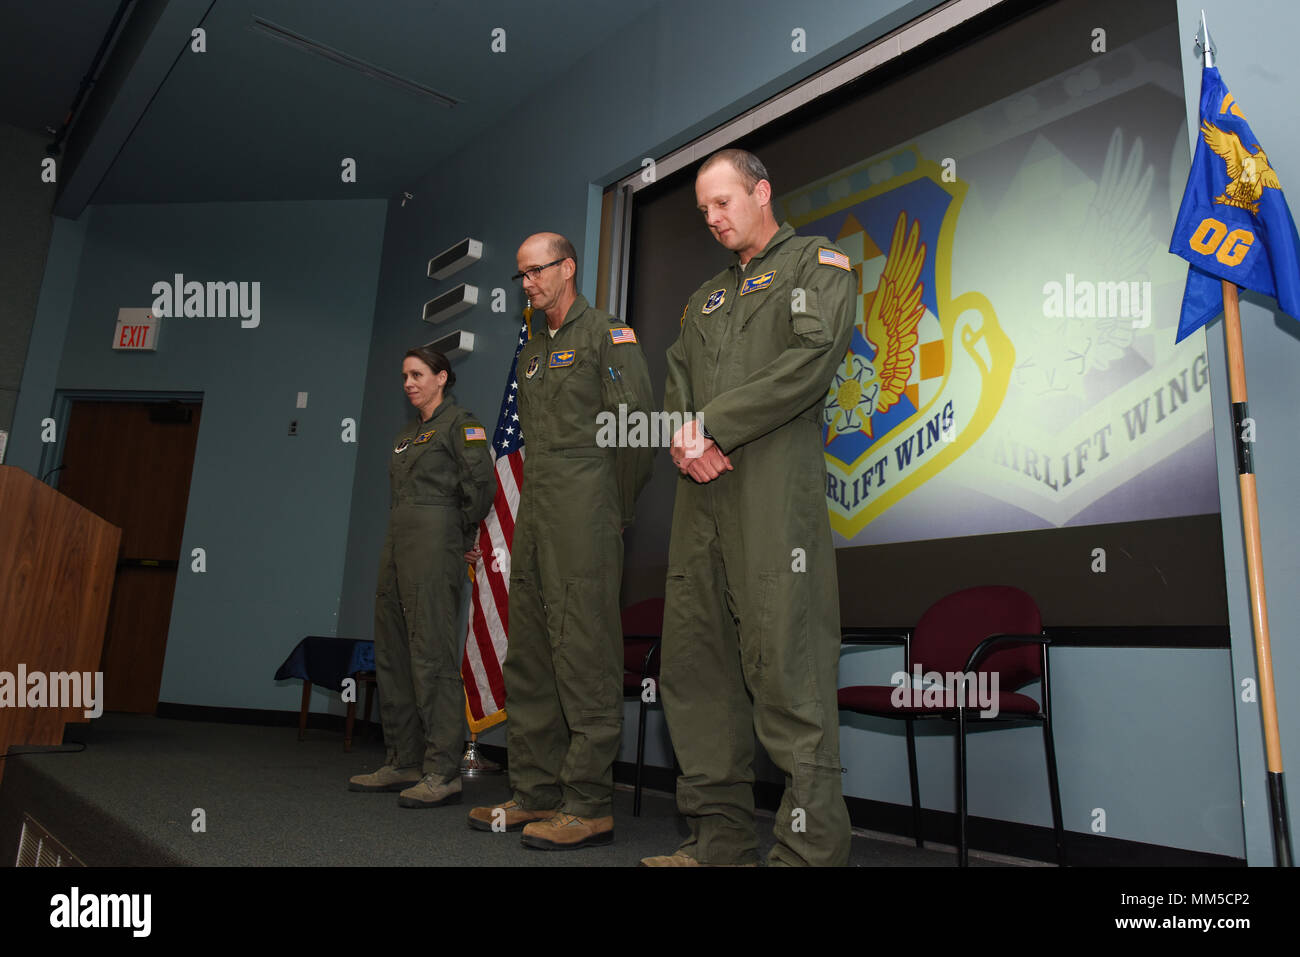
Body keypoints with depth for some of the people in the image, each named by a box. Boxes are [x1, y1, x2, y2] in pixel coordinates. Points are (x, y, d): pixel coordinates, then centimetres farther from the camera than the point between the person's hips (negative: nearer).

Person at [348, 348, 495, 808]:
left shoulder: (460, 424, -4)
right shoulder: (407, 434, 22)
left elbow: (480, 483, -14)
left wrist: (464, 540, -6)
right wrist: (397, 542, 15)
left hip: (434, 545, -9)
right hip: (397, 544, 9)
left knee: (432, 654, -11)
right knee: (392, 655, 10)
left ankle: (443, 773, -7)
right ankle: (404, 763, 19)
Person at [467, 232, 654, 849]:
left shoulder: (607, 334, 0)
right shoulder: (532, 353, 24)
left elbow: (638, 423, -8)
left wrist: (617, 510, -6)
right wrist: (535, 504, 17)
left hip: (583, 509, -9)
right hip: (535, 513, 9)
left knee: (584, 653, -9)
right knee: (529, 656, 8)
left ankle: (589, 804, -2)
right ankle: (535, 793, 17)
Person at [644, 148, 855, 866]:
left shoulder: (819, 262, 8)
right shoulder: (707, 295, 29)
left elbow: (810, 363, -8)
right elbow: (676, 382, 21)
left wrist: (712, 425, -8)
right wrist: (684, 439, -2)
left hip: (774, 484, -7)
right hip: (701, 490, 7)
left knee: (783, 664, -11)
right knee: (693, 661, 5)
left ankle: (810, 847, -3)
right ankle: (718, 838, 14)